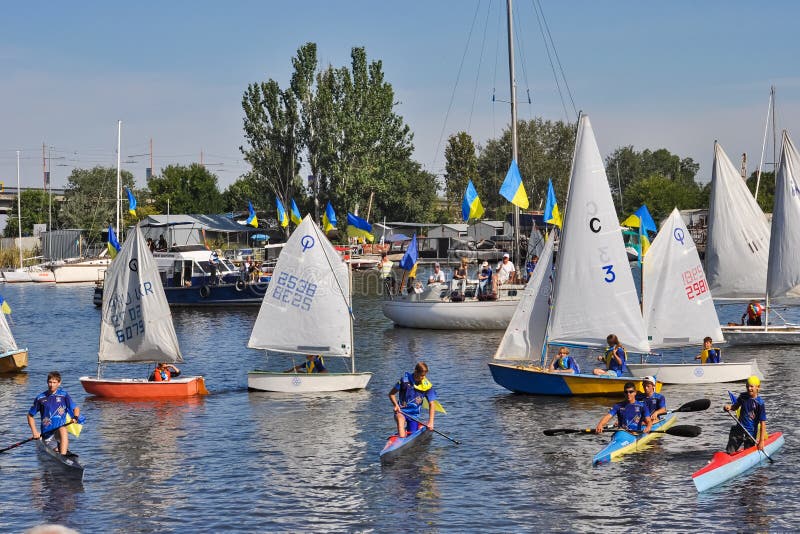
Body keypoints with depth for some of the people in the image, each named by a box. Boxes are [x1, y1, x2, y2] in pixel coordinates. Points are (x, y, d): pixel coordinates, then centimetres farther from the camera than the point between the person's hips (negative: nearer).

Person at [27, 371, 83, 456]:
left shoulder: (63, 395, 5)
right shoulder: (40, 398, 7)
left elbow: (76, 408, 5)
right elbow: (30, 416, 13)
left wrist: (75, 417, -18)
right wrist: (34, 432, 0)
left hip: (60, 427, -3)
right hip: (46, 431, 3)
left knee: (63, 430, -38)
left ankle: (63, 455, -48)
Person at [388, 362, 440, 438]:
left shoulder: (427, 386, -5)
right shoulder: (405, 380, -10)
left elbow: (431, 404, -2)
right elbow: (391, 394, -2)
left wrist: (430, 422, -13)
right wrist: (396, 405, -20)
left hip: (414, 414, 3)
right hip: (401, 411, -3)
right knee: (400, 419, -36)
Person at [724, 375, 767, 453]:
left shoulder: (760, 403, -17)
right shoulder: (743, 396, -1)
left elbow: (763, 423, -16)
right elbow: (736, 406, 19)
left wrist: (762, 441, -18)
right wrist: (729, 407, -6)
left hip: (751, 432, -4)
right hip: (739, 429, 4)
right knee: (730, 452, 5)